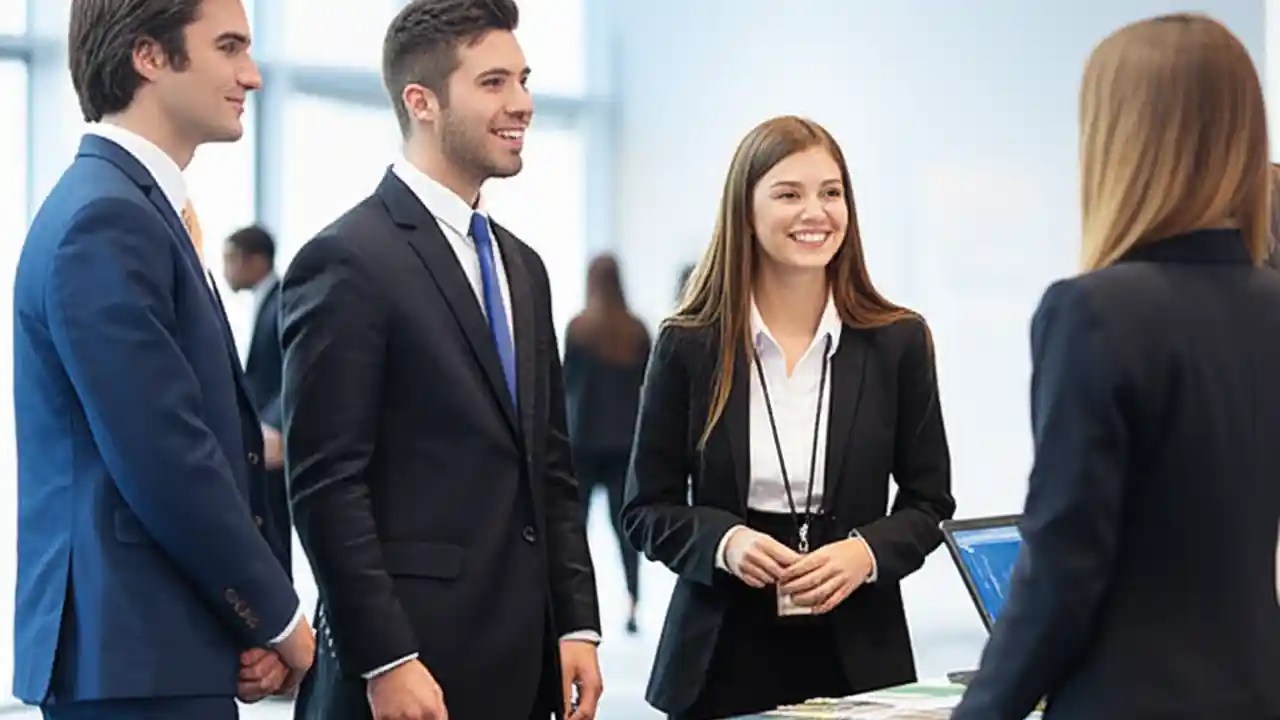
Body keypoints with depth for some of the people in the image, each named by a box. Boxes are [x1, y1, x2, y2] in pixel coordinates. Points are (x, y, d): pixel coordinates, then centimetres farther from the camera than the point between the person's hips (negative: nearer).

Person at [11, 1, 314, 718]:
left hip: (165, 646, 9)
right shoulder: (105, 220, -15)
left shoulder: (148, 209, 15)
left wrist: (256, 620, 5)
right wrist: (277, 616, -9)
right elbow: (164, 461, -20)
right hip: (134, 658, -9)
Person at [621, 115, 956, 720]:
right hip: (722, 654, 0)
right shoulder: (688, 345, -1)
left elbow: (928, 501, 6)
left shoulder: (898, 341, 1)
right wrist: (723, 541, -16)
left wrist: (867, 553, -13)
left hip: (856, 653, 0)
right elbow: (648, 507, 3)